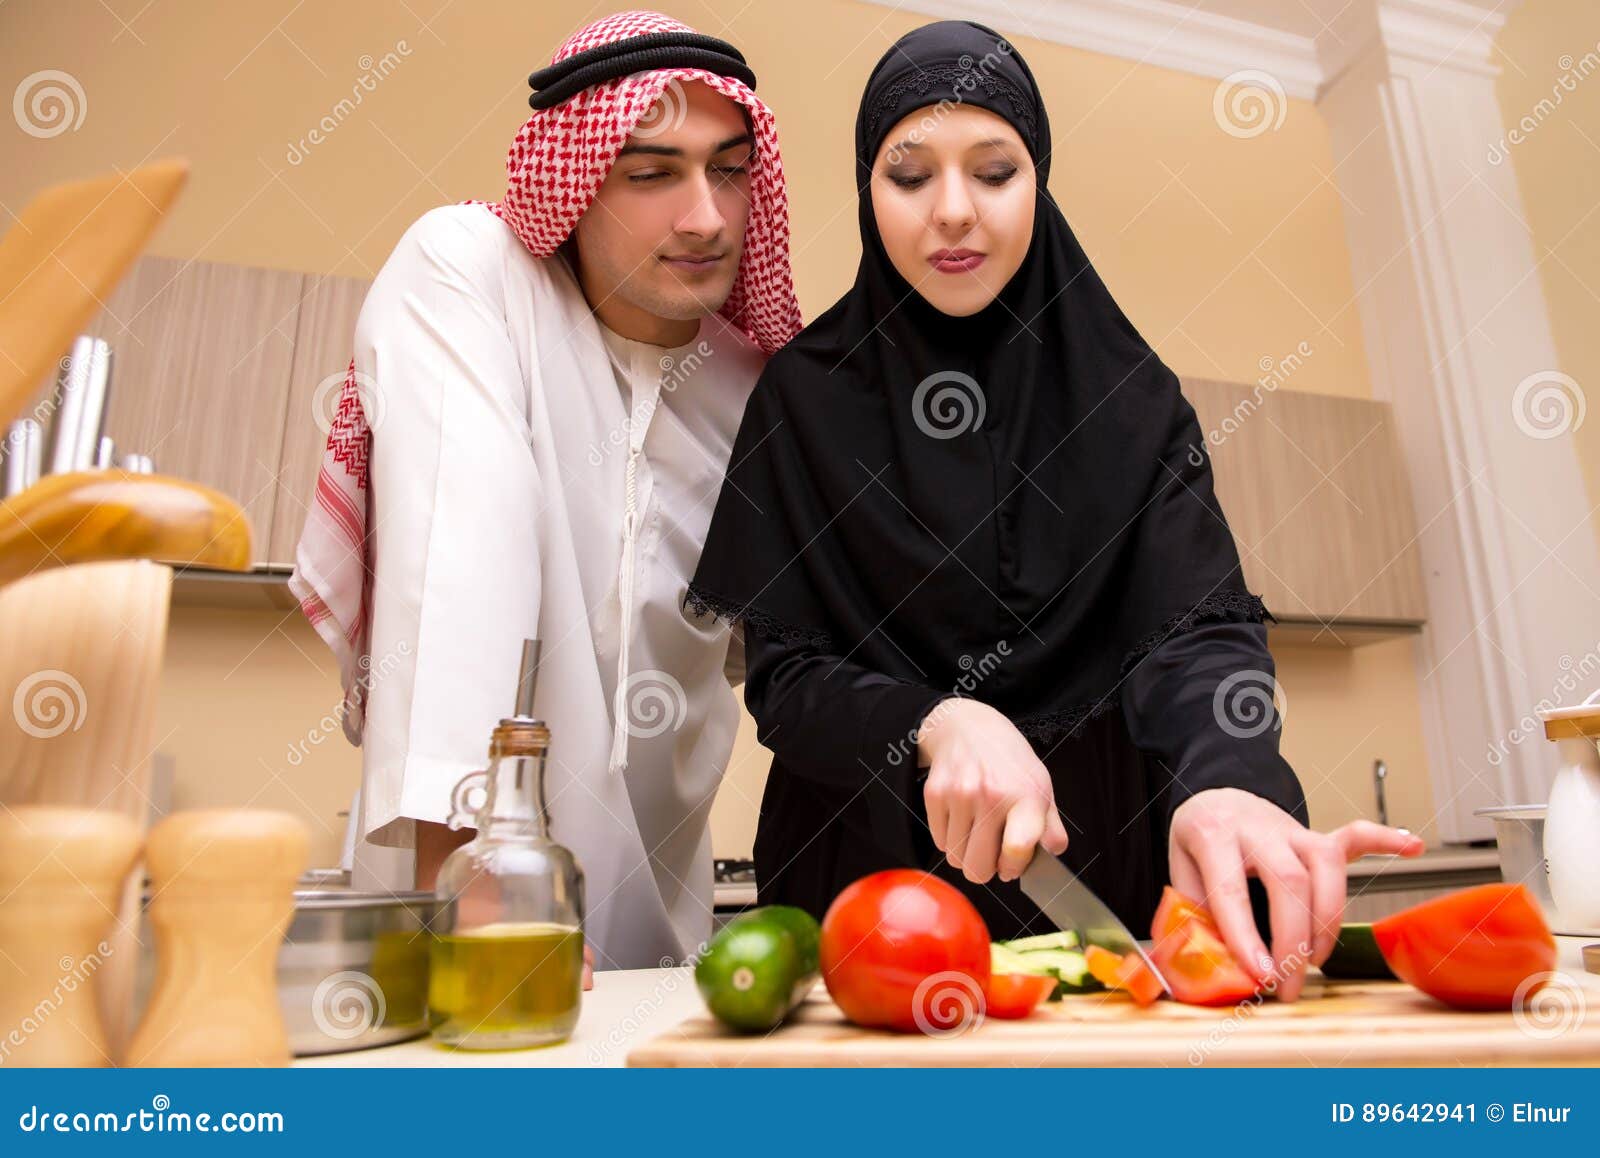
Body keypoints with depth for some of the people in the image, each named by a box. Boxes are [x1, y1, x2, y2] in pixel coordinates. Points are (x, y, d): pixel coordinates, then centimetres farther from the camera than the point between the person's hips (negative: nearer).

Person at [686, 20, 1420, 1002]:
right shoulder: (804, 395, -2)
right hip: (866, 874, 0)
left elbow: (1201, 620, -11)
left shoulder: (1127, 395, 0)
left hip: (1096, 868, 1)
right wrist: (935, 725, -25)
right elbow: (783, 672, -6)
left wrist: (1224, 777, -32)